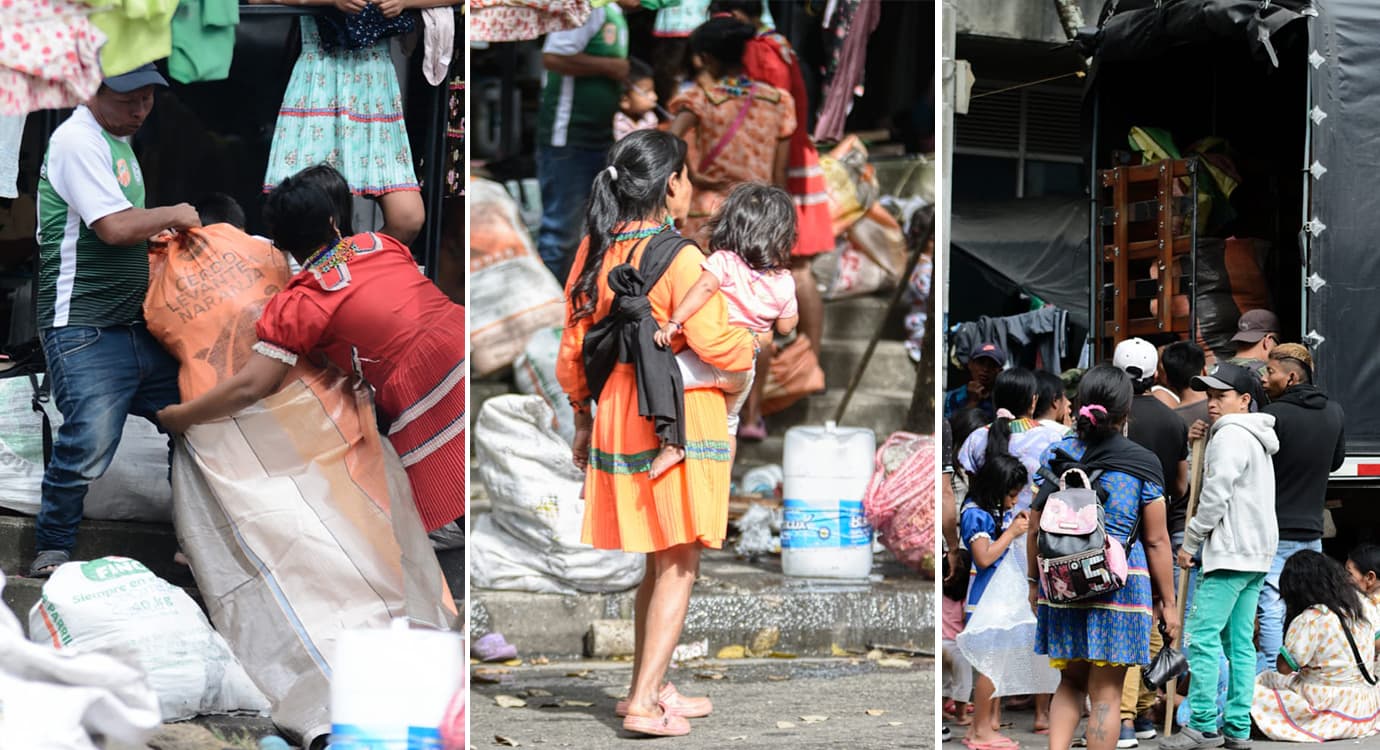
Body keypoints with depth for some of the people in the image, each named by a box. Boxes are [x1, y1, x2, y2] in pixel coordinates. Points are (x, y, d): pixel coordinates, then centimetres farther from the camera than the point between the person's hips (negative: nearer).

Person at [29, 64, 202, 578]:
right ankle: (51, 554, 2)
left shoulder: (118, 143, 19)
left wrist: (157, 237, 11)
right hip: (84, 330, -10)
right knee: (91, 443, -17)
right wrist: (171, 216, -5)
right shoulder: (78, 140, -11)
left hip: (137, 325, 10)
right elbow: (114, 227, -20)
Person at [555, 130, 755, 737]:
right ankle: (644, 703, -1)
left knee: (658, 562, 19)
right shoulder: (678, 257, -16)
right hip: (679, 419, -7)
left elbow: (573, 350, 9)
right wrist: (751, 343, 3)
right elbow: (712, 343, -18)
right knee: (678, 564, 2)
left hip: (618, 420, 7)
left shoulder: (596, 252, 5)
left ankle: (650, 688, 26)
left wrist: (583, 422, 19)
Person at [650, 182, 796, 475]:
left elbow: (704, 287, -27)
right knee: (727, 425, 27)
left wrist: (674, 321, -31)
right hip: (746, 370, 7)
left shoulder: (723, 261, -9)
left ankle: (673, 445, -28)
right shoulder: (783, 282, 3)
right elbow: (785, 326, 12)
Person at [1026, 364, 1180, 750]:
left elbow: (1036, 529, 7)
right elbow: (1156, 540, -4)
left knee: (1070, 681, 18)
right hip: (1120, 584, -3)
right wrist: (1167, 601, 4)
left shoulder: (1056, 456, 3)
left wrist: (1034, 582, 20)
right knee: (1105, 692, 4)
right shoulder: (1142, 464, -5)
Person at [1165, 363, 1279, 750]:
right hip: (1256, 555, 10)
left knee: (1202, 634, -11)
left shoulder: (1230, 436, -10)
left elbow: (1216, 495, -16)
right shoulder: (1257, 439, 21)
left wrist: (1191, 540, -9)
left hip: (1229, 551, -10)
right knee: (1240, 641, 8)